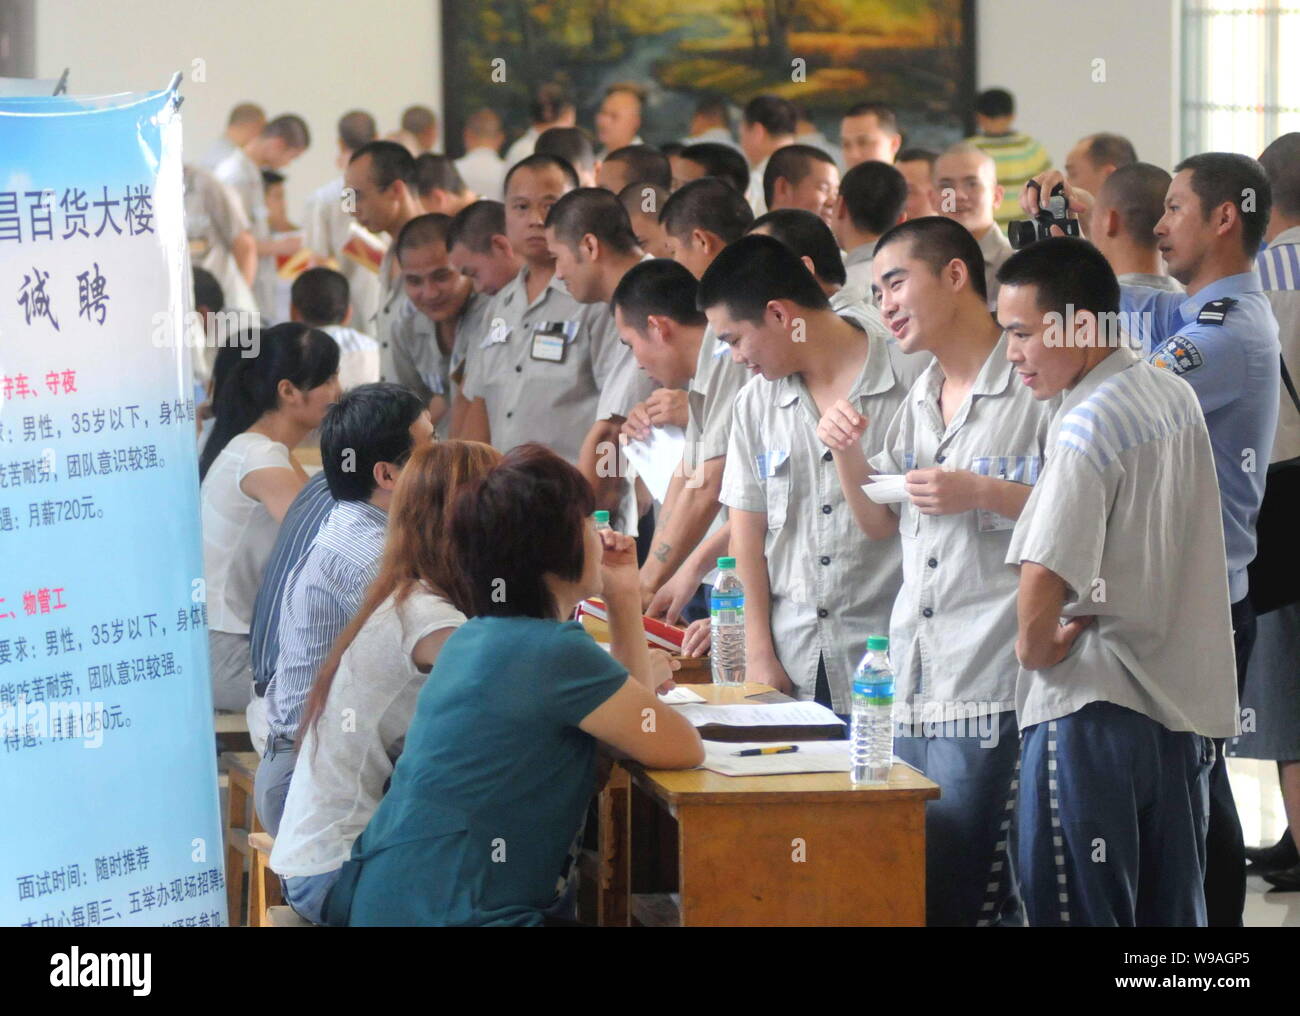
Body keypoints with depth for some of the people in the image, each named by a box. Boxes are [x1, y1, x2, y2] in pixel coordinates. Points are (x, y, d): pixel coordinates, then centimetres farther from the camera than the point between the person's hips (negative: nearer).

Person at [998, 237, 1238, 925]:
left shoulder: (1089, 423, -17)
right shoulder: (1178, 398, 10)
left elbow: (1045, 567, -26)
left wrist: (1036, 646, -9)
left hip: (1095, 710, -8)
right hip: (1184, 706, 8)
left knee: (1080, 910, -3)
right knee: (1172, 913, 11)